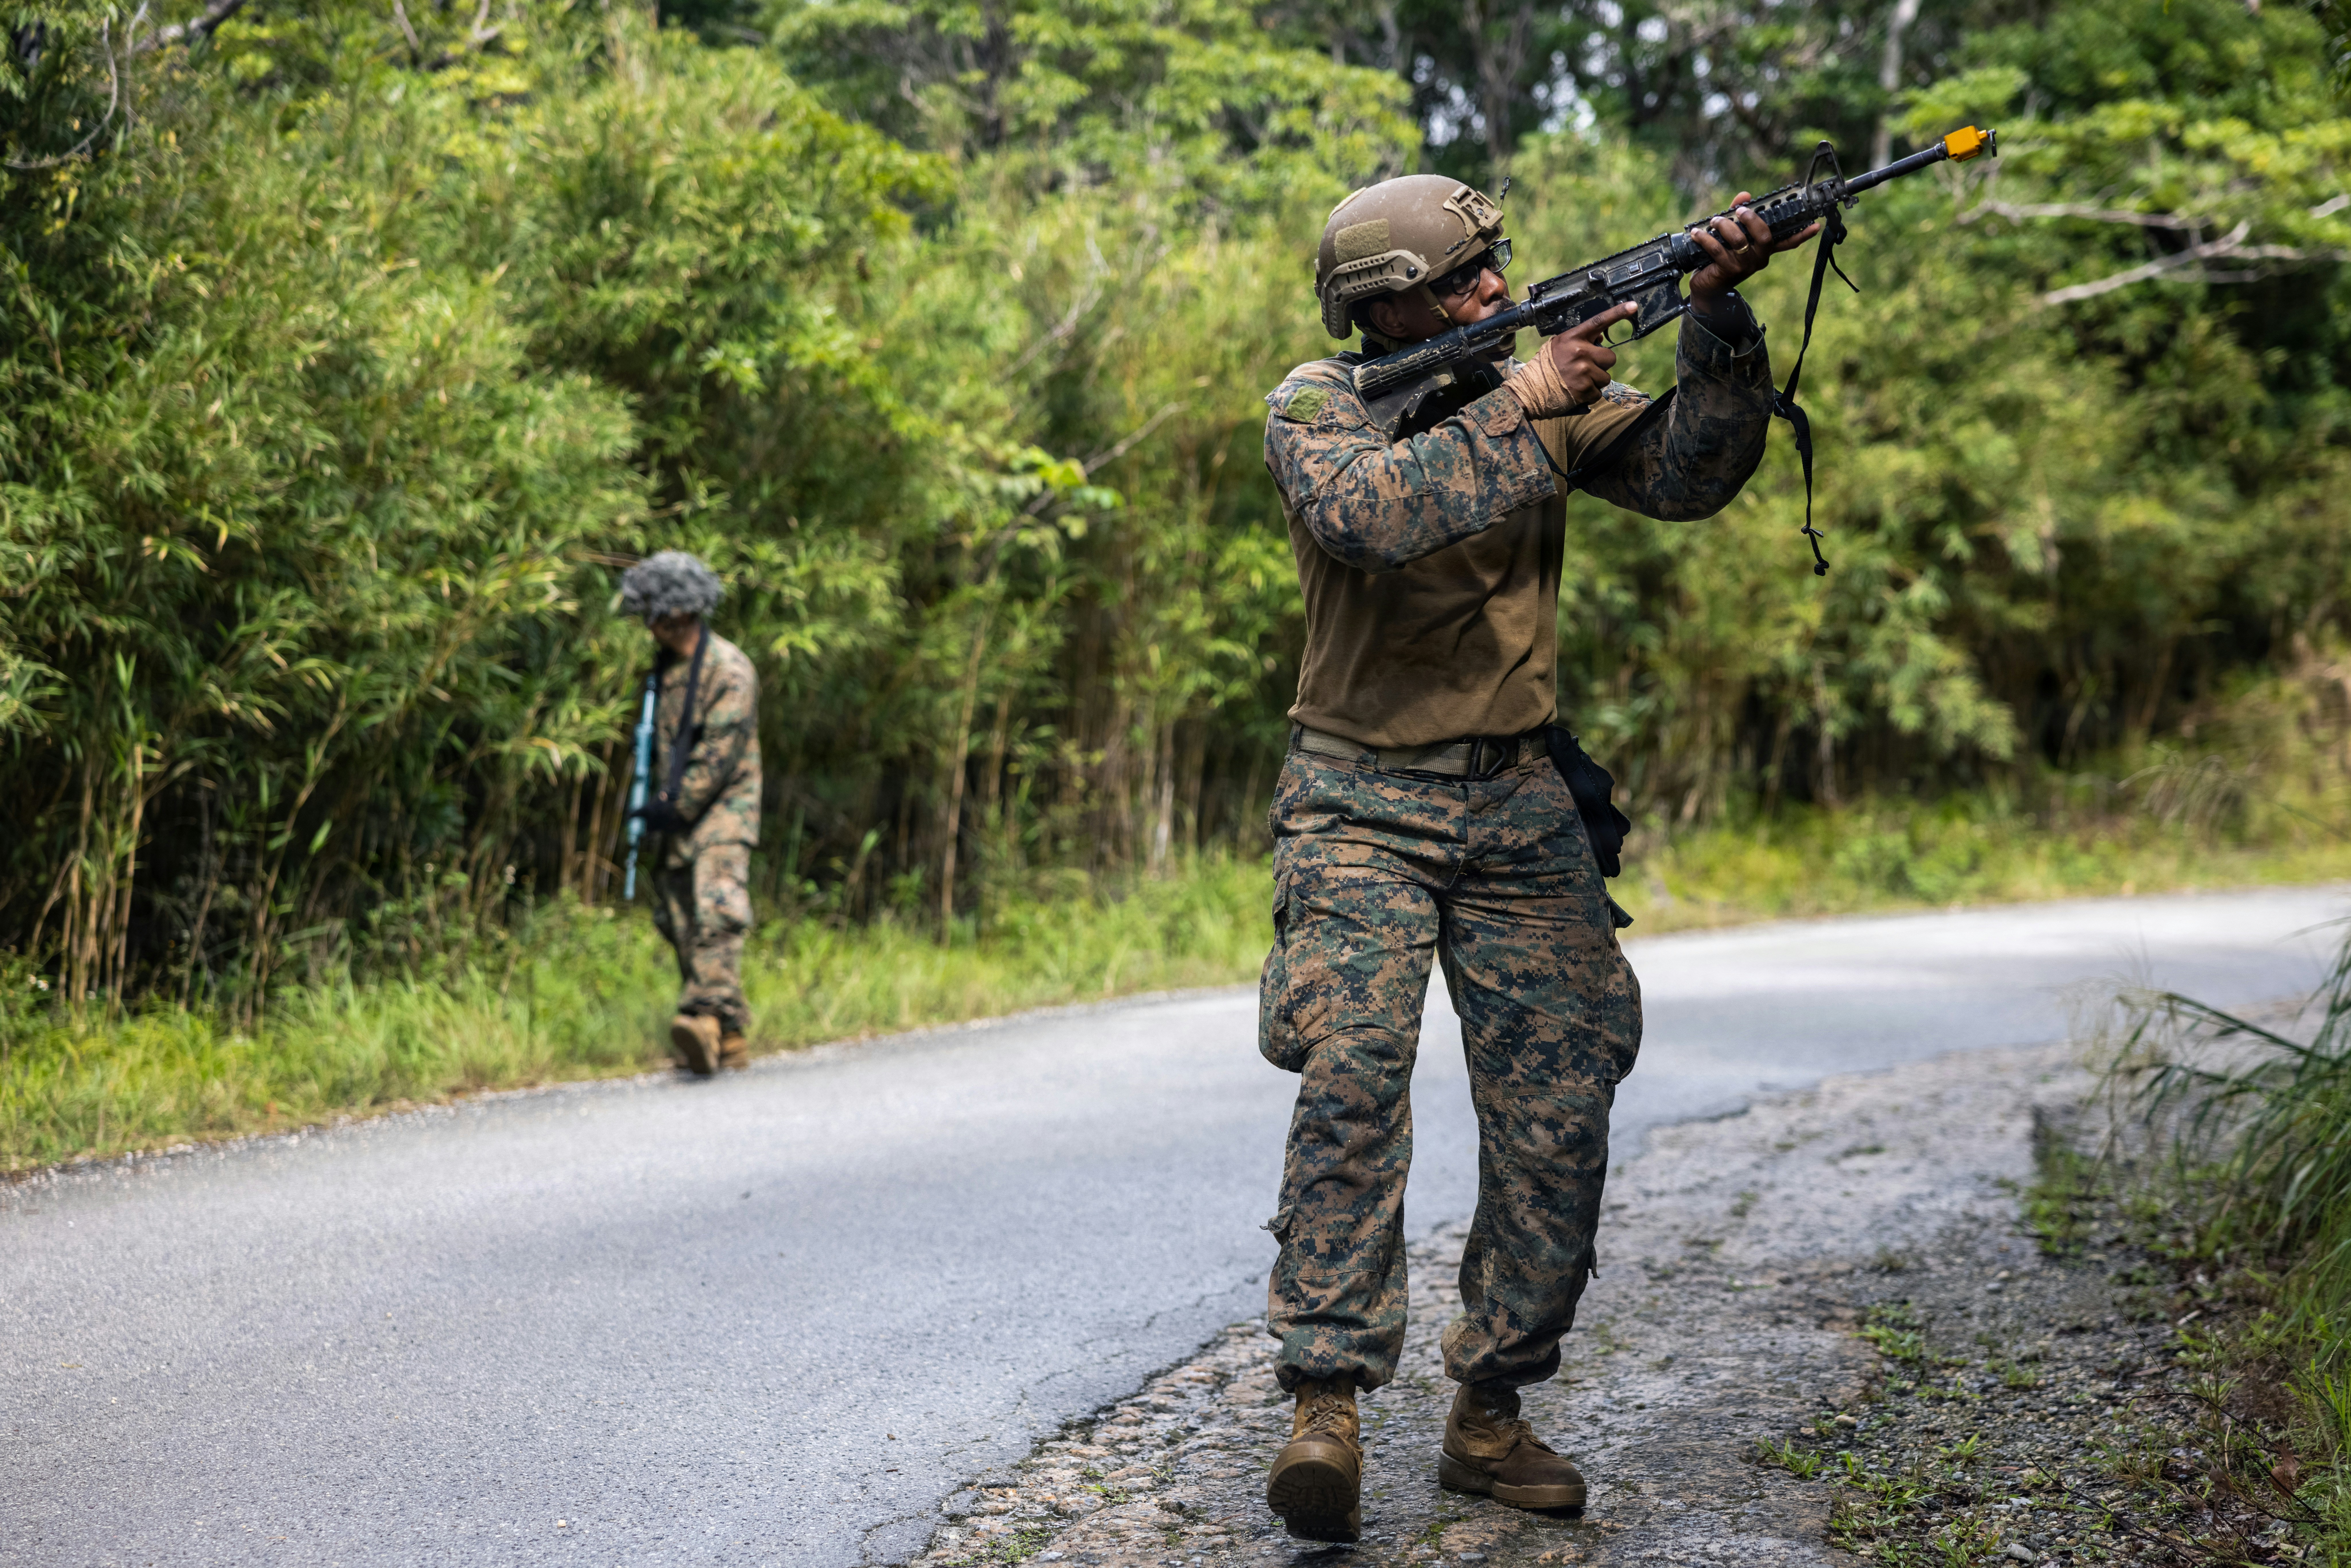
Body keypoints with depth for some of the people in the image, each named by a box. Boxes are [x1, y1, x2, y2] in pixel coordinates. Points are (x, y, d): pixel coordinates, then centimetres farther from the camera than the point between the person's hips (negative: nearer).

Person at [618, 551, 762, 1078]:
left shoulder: (729, 670, -9)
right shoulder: (664, 667, 15)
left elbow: (721, 753, -15)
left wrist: (677, 806, -14)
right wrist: (650, 800, 14)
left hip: (722, 810, -8)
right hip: (675, 818, 8)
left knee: (715, 914, -22)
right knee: (682, 927, 5)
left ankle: (708, 1014, -35)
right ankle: (729, 1038, 10)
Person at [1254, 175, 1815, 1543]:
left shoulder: (1549, 377, 7)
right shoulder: (1318, 405, -5)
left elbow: (1689, 475, -4)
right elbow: (1370, 515, -26)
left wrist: (1722, 317, -16)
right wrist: (1515, 413, -24)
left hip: (1518, 807, 4)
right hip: (1364, 803, -4)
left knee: (1562, 1101, -1)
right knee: (1352, 1072, -21)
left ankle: (1490, 1413, 10)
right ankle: (1327, 1405, -18)